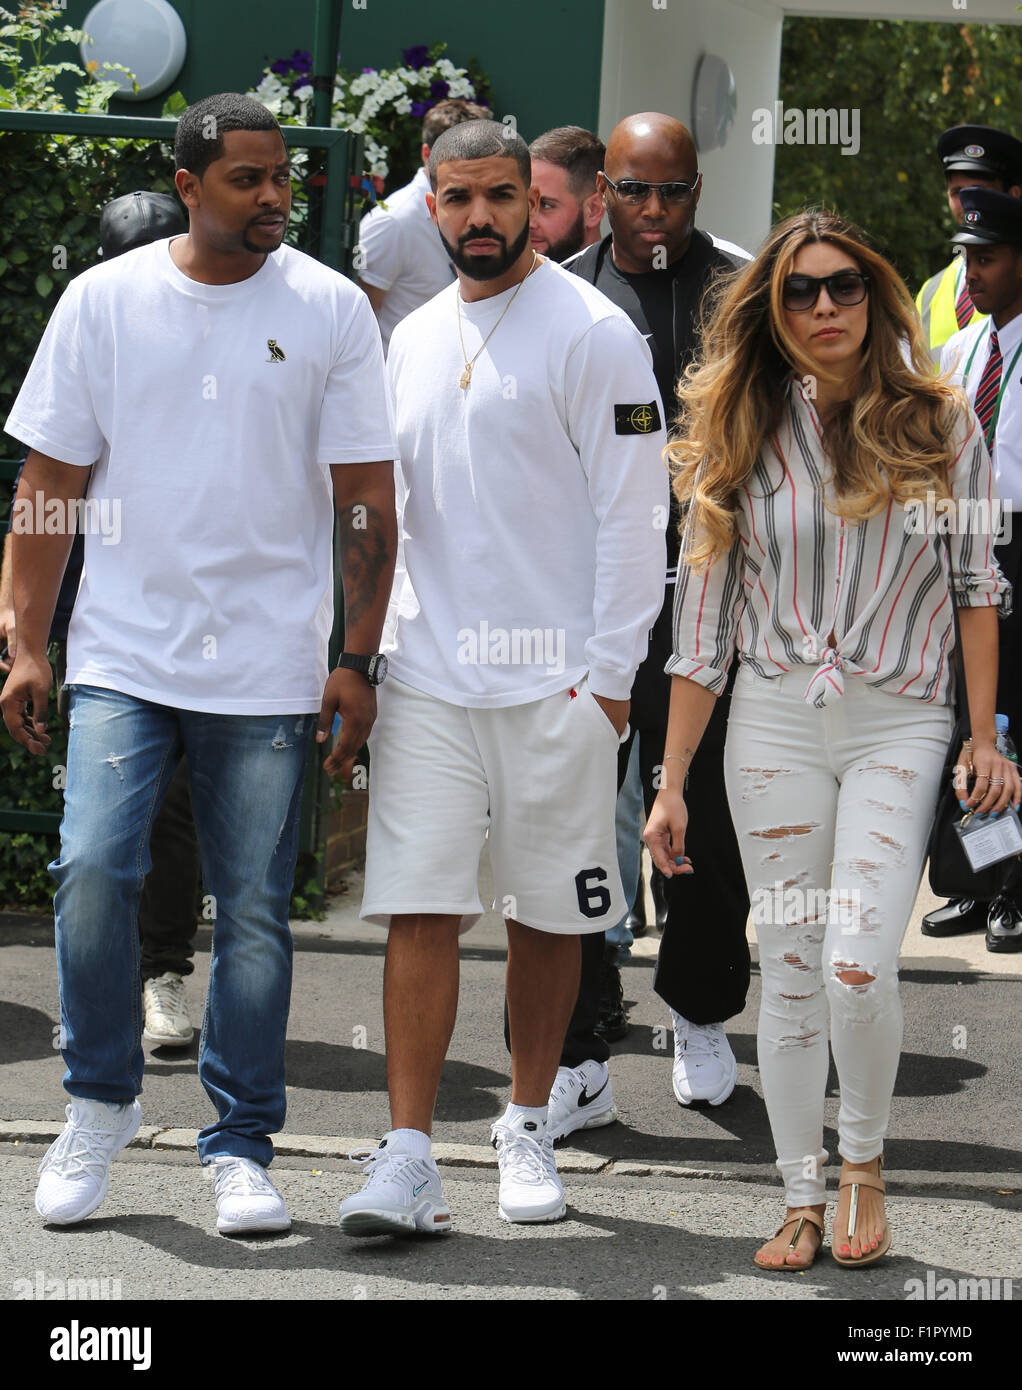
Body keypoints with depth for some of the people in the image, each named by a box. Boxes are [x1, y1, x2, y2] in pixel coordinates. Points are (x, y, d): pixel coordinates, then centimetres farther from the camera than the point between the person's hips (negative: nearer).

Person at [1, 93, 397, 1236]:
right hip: (122, 656, 0)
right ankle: (98, 1104, 8)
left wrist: (357, 660, -2)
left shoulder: (331, 310, 2)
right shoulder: (104, 301, 3)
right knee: (92, 871, -13)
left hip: (270, 669, 0)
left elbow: (368, 500, 3)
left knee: (254, 911, 2)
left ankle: (240, 1149, 13)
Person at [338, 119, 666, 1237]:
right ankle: (408, 1157, -6)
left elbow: (629, 513, -7)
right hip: (429, 674, 4)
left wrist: (610, 673, -11)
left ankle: (526, 1130, 21)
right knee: (419, 911, -5)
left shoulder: (592, 334, -5)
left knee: (547, 915, 6)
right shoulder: (414, 339, 13)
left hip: (554, 680, -4)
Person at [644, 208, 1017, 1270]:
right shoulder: (742, 441, 4)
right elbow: (702, 622, 6)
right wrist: (671, 784, 4)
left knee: (857, 965, -15)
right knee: (788, 973, 4)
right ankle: (802, 1200, 16)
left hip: (901, 725, -2)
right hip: (775, 724, 2)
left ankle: (864, 1155, 10)